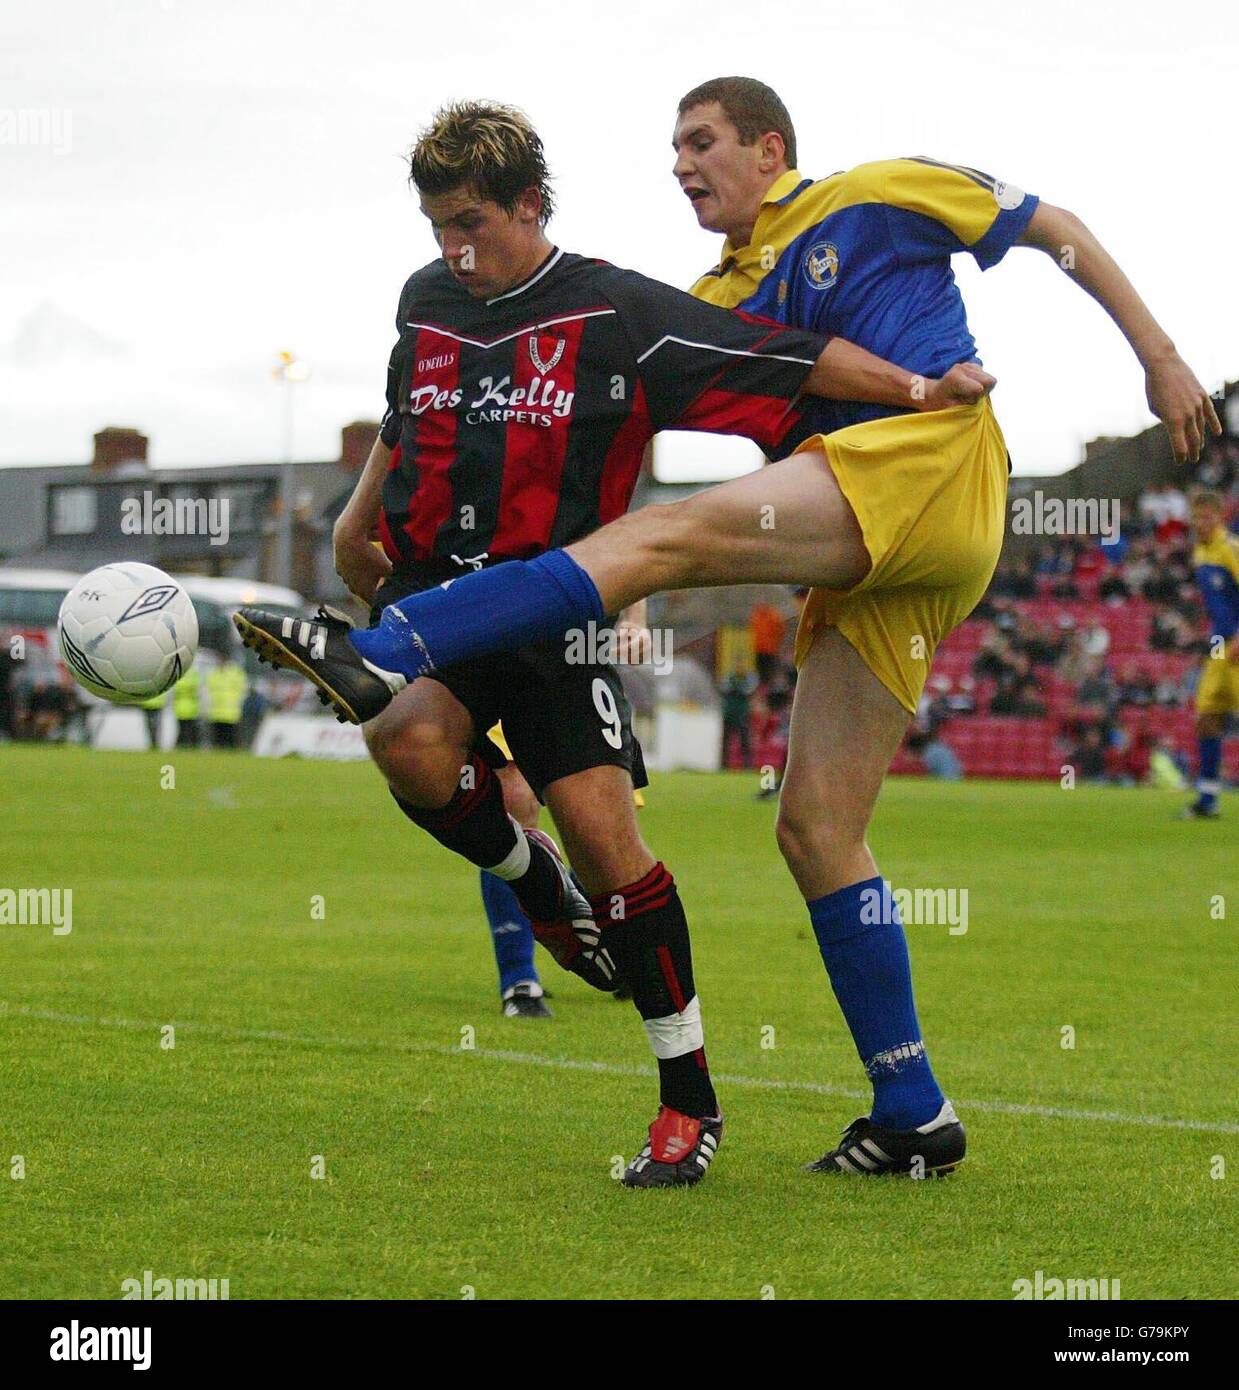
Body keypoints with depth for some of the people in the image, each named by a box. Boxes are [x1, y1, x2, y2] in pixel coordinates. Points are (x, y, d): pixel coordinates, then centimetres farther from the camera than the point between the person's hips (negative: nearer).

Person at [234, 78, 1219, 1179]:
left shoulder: (879, 197, 13)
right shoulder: (718, 304, 28)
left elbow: (1058, 230, 20)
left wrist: (1162, 359, 16)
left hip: (934, 452, -8)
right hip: (871, 566, 8)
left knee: (669, 537, -24)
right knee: (815, 828, 1)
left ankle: (384, 657, -38)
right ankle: (915, 1119, 5)